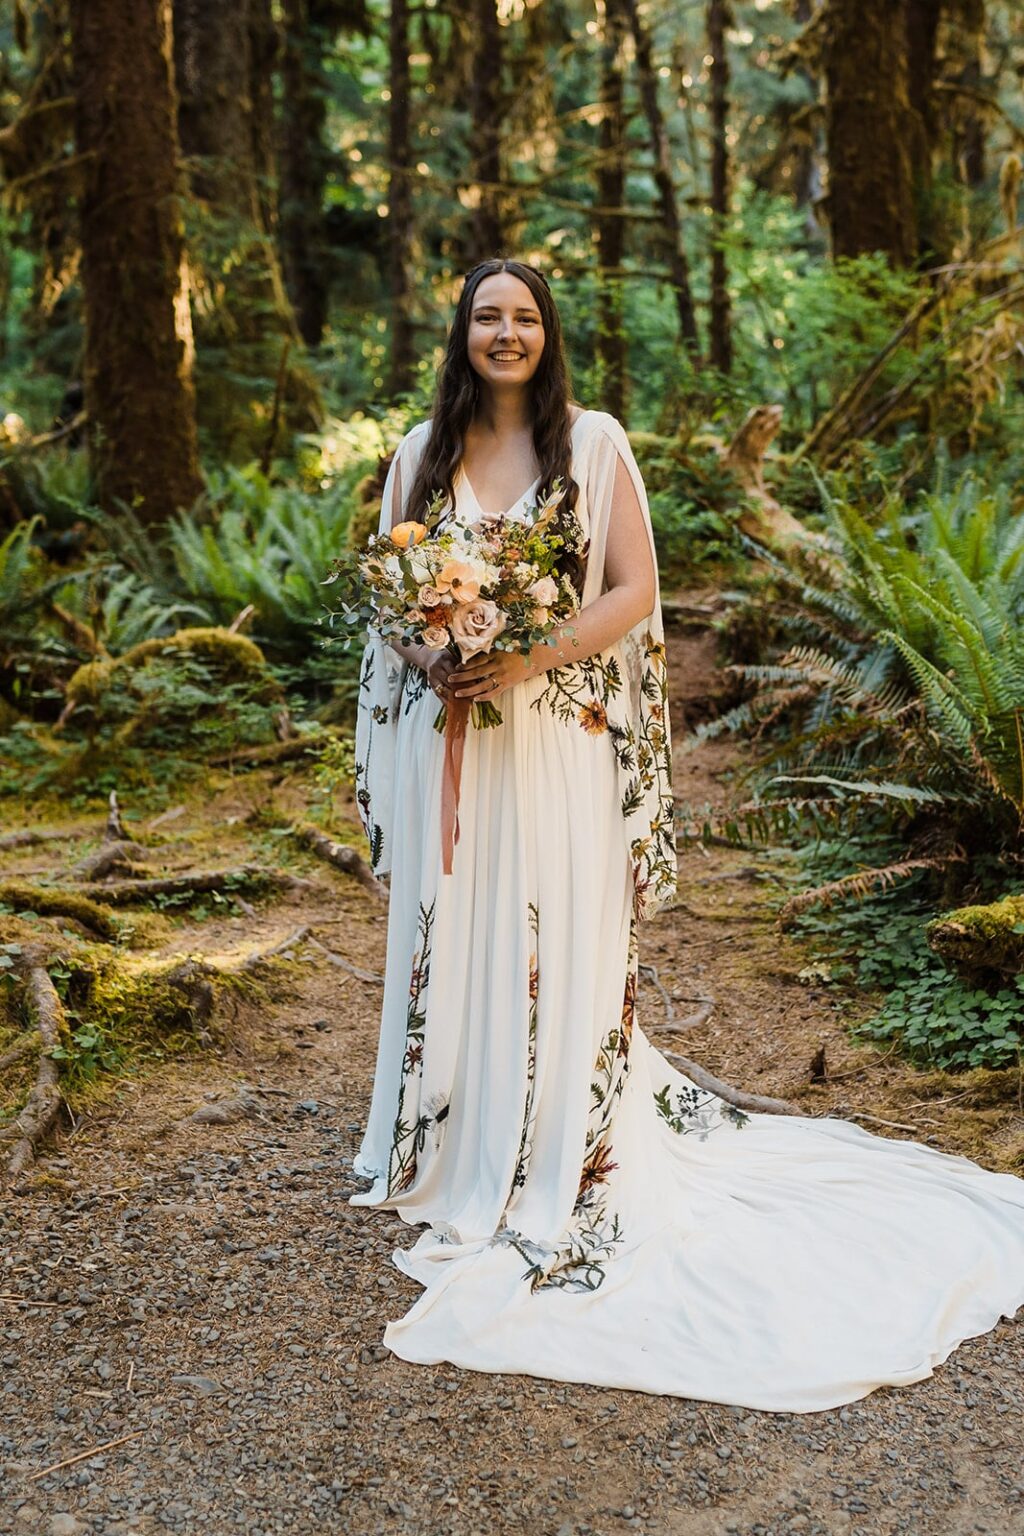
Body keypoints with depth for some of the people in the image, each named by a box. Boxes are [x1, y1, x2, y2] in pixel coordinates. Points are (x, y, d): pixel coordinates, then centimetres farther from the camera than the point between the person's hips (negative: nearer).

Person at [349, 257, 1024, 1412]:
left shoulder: (593, 442, -1)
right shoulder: (422, 452, 8)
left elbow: (634, 593, -5)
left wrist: (532, 660, -18)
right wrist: (425, 653, -9)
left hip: (555, 740, -3)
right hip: (442, 737, 3)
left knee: (556, 948, 0)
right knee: (447, 944, 11)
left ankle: (558, 1183, 14)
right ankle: (452, 1152, 29)